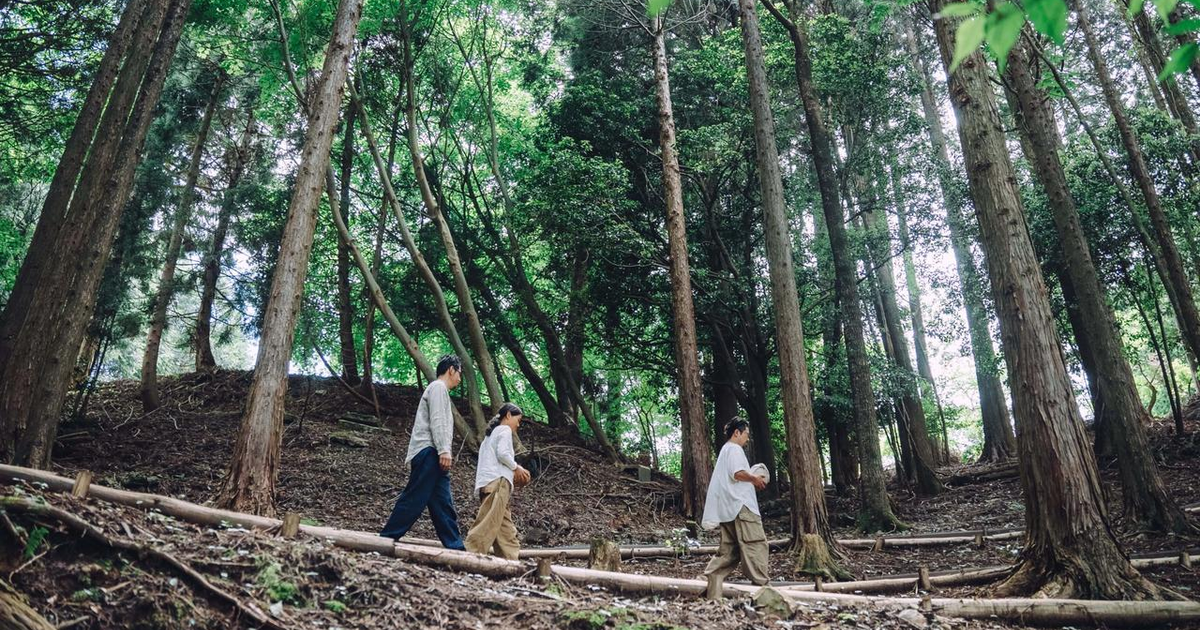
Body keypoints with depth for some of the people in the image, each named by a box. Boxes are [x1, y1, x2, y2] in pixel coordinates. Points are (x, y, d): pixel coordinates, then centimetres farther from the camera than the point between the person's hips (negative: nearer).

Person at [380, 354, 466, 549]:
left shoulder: (440, 390, 30)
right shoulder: (438, 387, -1)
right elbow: (436, 421, -13)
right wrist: (444, 450, -19)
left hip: (434, 455, 10)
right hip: (429, 452, -10)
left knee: (443, 503, 3)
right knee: (414, 500, -12)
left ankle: (455, 548, 0)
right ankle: (386, 540, -9)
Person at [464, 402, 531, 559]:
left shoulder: (491, 433, 30)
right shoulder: (504, 430, 3)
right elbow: (502, 453, -12)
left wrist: (511, 472, 15)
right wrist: (516, 468, 1)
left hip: (487, 482, 10)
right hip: (498, 481, -10)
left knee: (505, 527, 6)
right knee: (489, 524, -16)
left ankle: (511, 561, 3)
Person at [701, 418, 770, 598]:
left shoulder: (725, 450, 26)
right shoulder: (734, 449, -6)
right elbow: (738, 473, -20)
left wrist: (751, 481, 21)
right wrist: (755, 479, -4)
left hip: (728, 508, 10)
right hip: (740, 505, -10)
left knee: (729, 549, 8)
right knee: (756, 543, -8)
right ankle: (762, 584, -8)